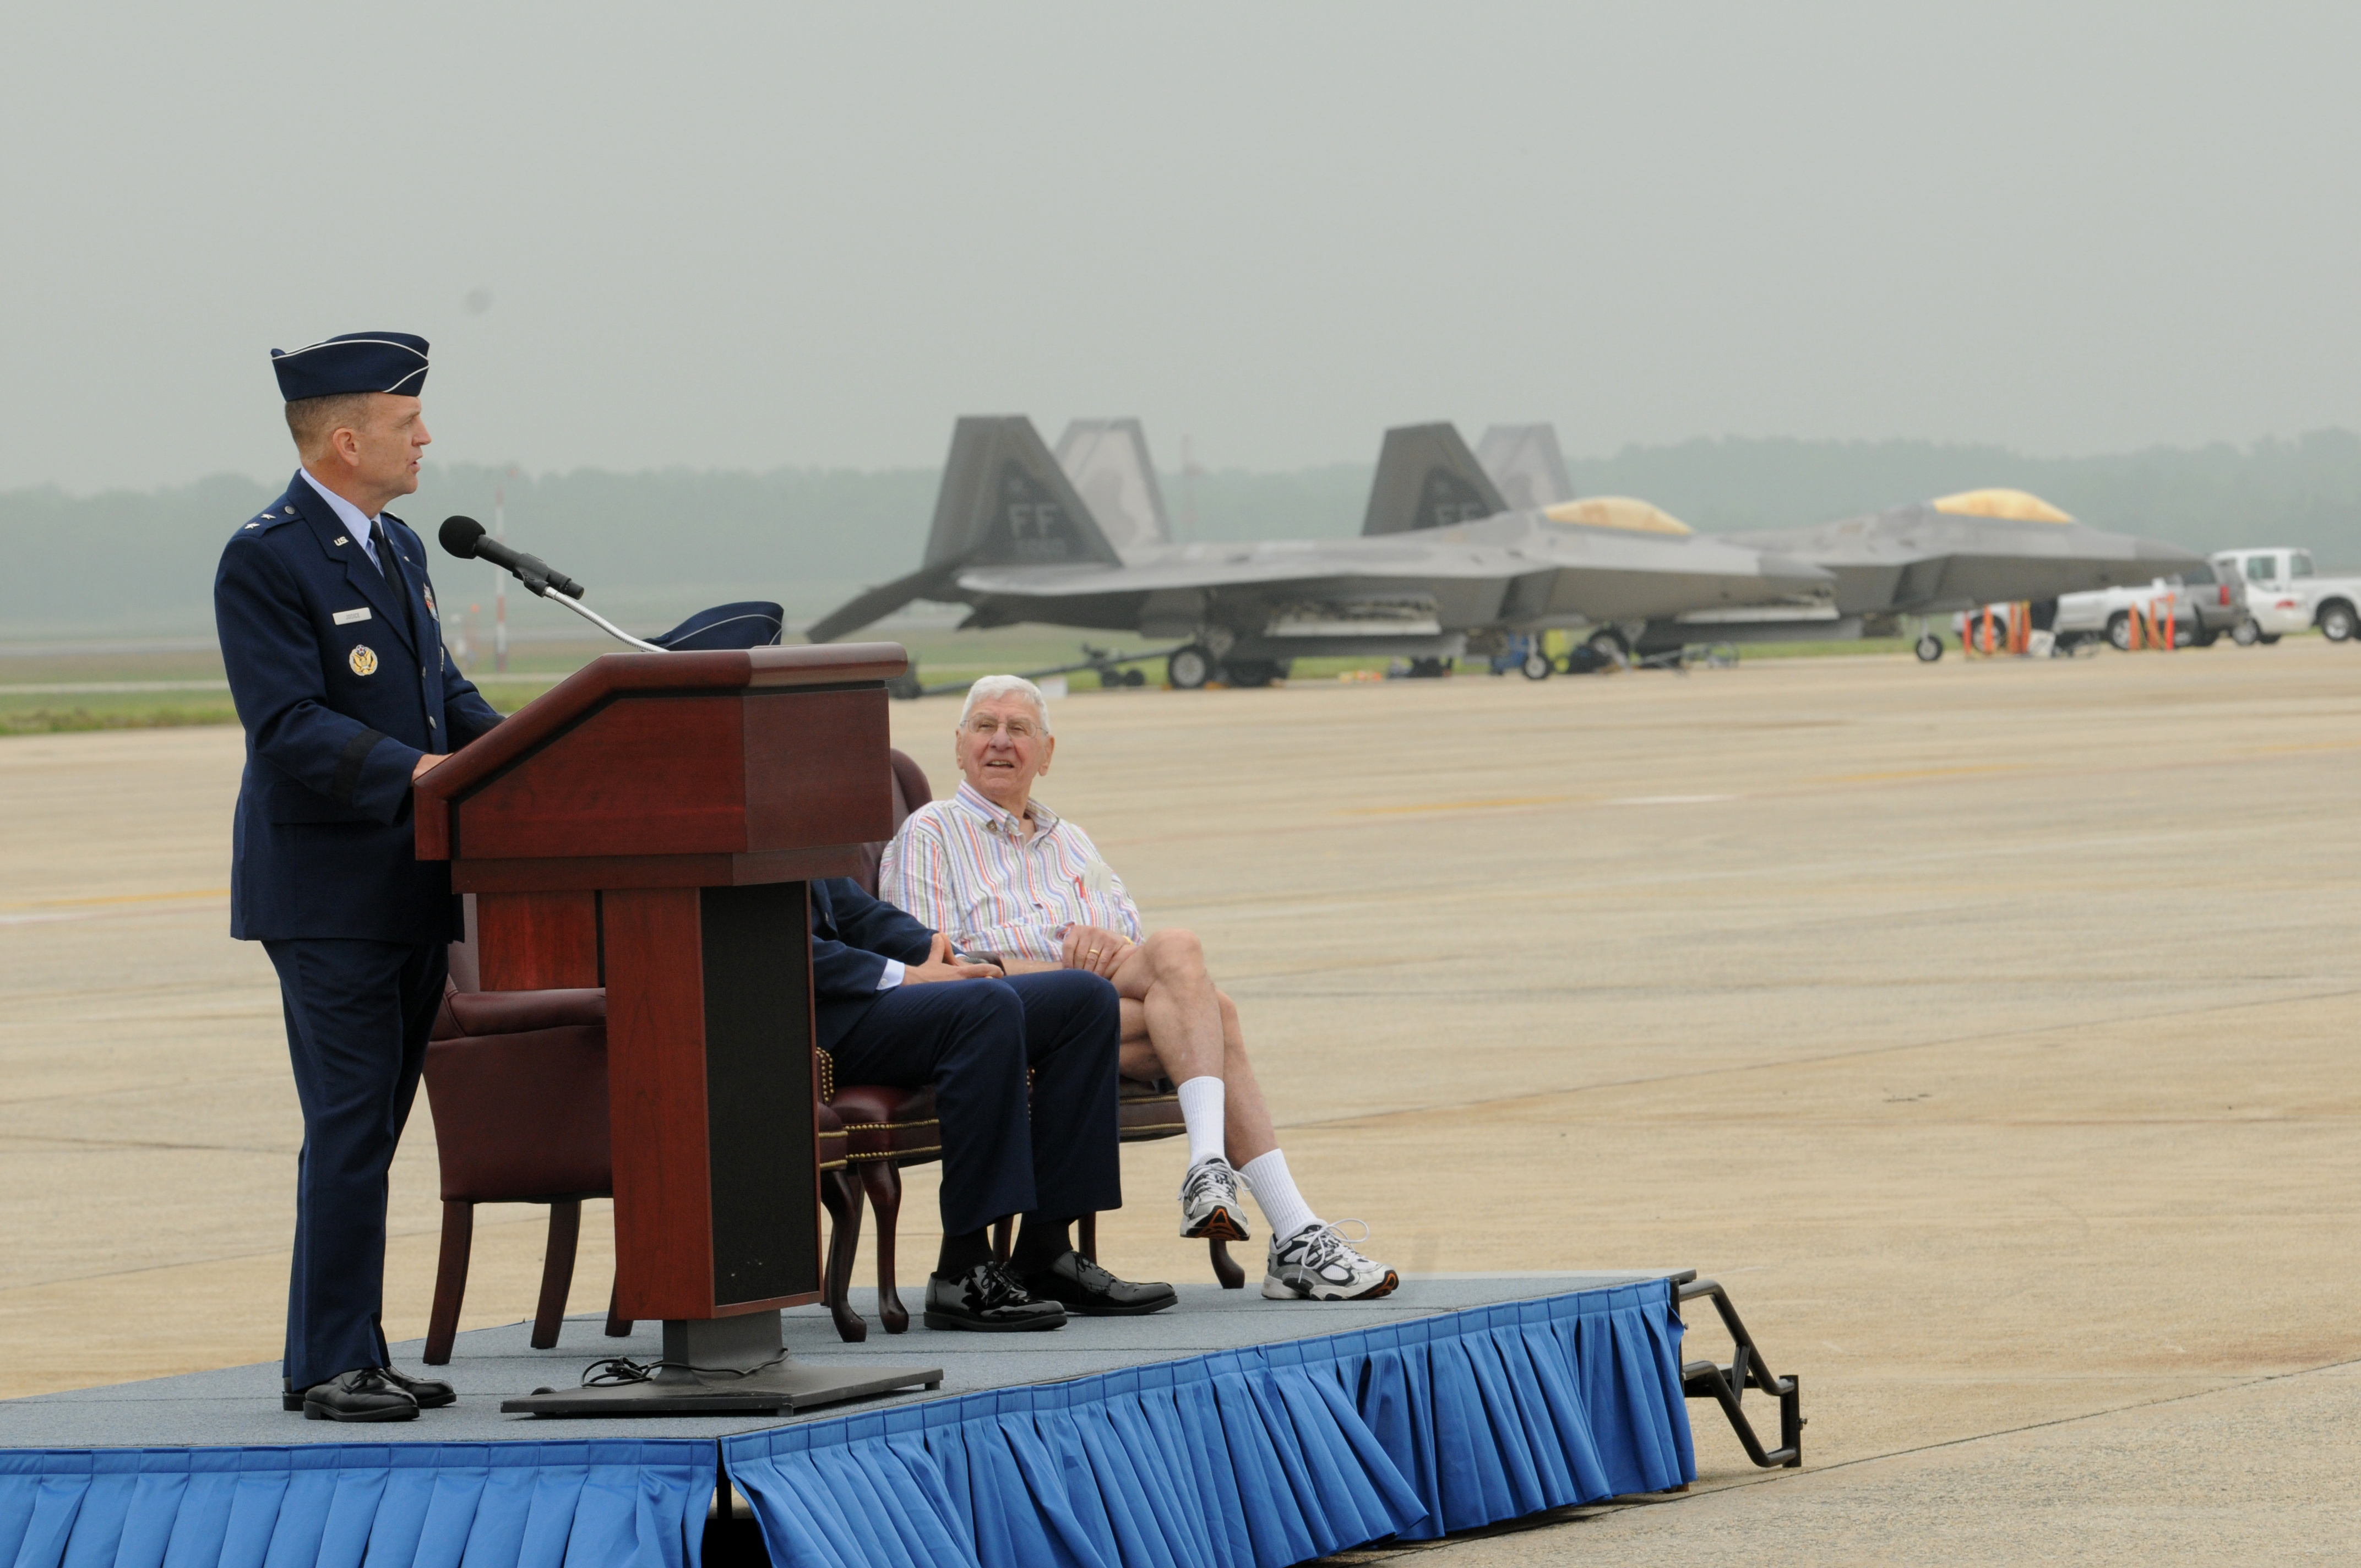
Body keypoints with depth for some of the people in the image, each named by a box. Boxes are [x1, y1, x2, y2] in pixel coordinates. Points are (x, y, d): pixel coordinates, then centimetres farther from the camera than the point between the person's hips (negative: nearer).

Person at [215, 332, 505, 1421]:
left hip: (410, 890, 8)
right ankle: (331, 1367, -4)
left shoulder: (397, 548, 16)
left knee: (373, 1127, 11)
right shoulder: (265, 558, -13)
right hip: (326, 892, -8)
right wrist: (415, 772, -29)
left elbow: (444, 693, 19)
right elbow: (286, 727, -21)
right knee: (349, 1130, -9)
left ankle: (348, 1358, 16)